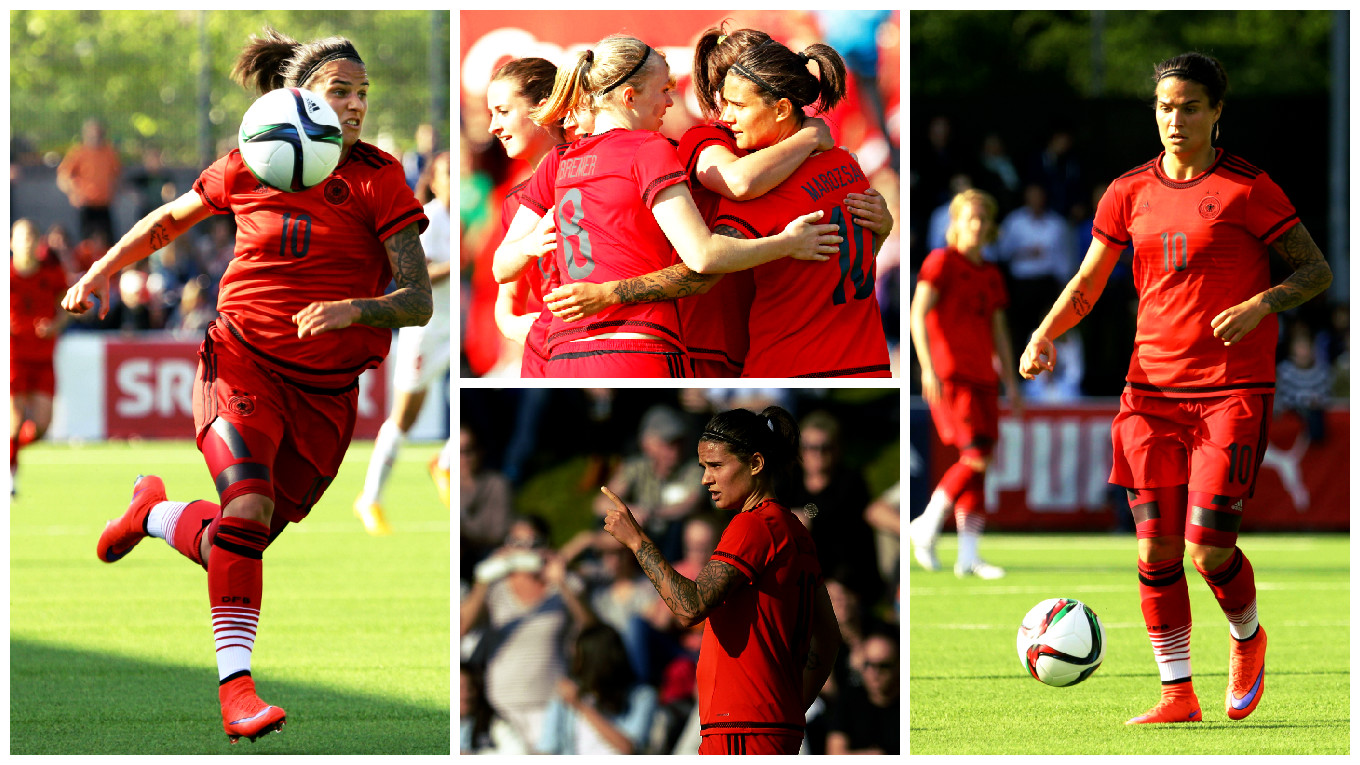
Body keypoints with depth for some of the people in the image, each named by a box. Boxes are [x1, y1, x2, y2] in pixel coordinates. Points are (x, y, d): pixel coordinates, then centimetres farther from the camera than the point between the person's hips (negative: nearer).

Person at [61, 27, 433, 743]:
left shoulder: (379, 180, -5)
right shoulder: (246, 170, -2)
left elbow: (418, 301, -11)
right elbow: (167, 221, 18)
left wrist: (355, 310, -29)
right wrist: (100, 273, 12)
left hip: (325, 390, 2)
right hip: (242, 361, -2)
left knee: (241, 541, 4)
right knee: (248, 505, -26)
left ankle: (155, 511, 36)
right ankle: (235, 685, -24)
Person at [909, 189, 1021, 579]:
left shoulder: (992, 275, 17)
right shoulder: (942, 261, -3)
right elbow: (917, 315, -11)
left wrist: (1011, 382, 16)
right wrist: (928, 367, -21)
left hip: (982, 378, 7)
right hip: (949, 377, -7)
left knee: (979, 465, 2)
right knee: (976, 457, -17)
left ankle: (969, 556, 3)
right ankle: (927, 526, -2)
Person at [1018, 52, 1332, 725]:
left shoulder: (1247, 189, -4)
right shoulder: (1130, 192, 9)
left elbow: (1316, 270, -1)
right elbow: (1087, 282, 17)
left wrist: (1260, 304, -19)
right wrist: (1045, 334, -1)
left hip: (1233, 390, -4)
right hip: (1152, 387, 4)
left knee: (1208, 552, -10)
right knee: (1155, 549, 0)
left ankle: (1247, 637, 22)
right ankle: (1177, 697, 11)